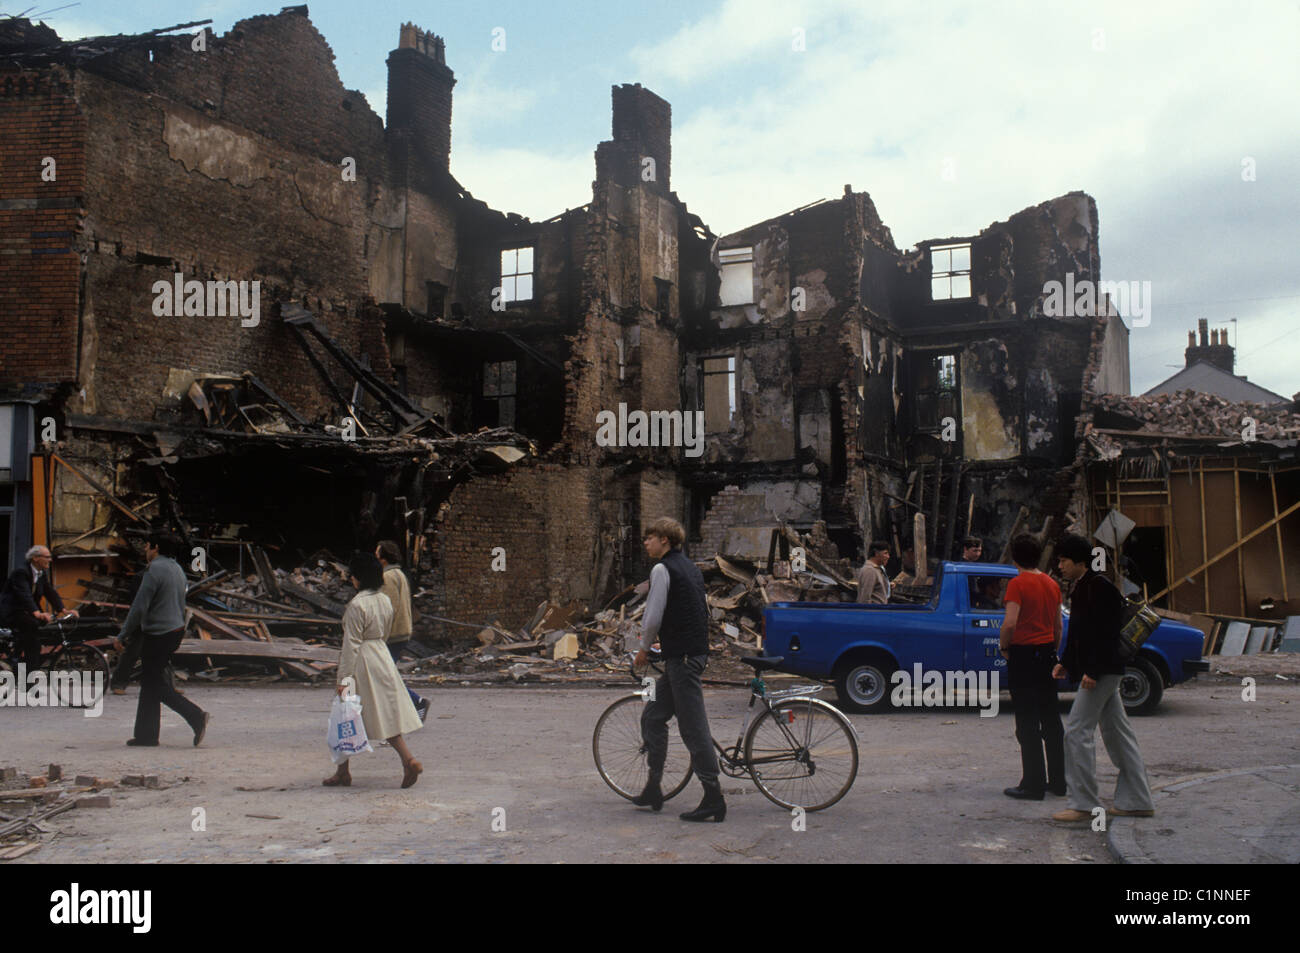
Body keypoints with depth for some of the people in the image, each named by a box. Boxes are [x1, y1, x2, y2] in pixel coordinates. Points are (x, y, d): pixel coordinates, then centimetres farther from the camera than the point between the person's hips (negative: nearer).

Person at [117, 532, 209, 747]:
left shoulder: (154, 570, -15)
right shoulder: (177, 569, 13)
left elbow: (139, 607, -17)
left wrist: (123, 635, -9)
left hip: (158, 635, -9)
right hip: (176, 630, 9)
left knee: (156, 684, -3)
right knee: (150, 682, 14)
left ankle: (196, 716, -13)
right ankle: (146, 735, 18)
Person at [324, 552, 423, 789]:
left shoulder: (356, 605, -17)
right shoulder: (385, 601, 6)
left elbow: (351, 644, -18)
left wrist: (344, 677, -15)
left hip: (362, 663, -7)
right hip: (382, 658, 7)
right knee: (387, 714, 9)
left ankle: (343, 772, 16)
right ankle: (409, 760, -3)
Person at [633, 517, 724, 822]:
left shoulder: (662, 569, -10)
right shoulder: (690, 567, 17)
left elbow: (654, 616, -14)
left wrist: (644, 649, 3)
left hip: (681, 657, -10)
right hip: (696, 651, 10)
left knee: (693, 727, -6)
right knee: (652, 717, 16)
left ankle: (714, 799, -1)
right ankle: (653, 791, 22)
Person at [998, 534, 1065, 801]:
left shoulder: (1018, 584, -13)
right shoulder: (1052, 584, 8)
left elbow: (1010, 622, -23)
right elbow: (1058, 624, 15)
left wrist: (1004, 646, -7)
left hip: (1023, 655, -7)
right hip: (1047, 653, 7)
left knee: (1027, 723, -1)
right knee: (1051, 719, 14)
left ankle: (1033, 784, 2)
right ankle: (1058, 781, 20)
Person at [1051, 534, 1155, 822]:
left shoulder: (1100, 587, -15)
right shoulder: (1081, 588, 16)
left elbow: (1106, 632, -21)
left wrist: (1093, 671, -23)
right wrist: (1066, 663, 14)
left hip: (1102, 670, -10)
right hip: (1104, 671, 10)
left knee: (1077, 730, -10)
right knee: (1117, 732, 13)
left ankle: (1084, 803, -5)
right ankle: (1138, 801, 19)